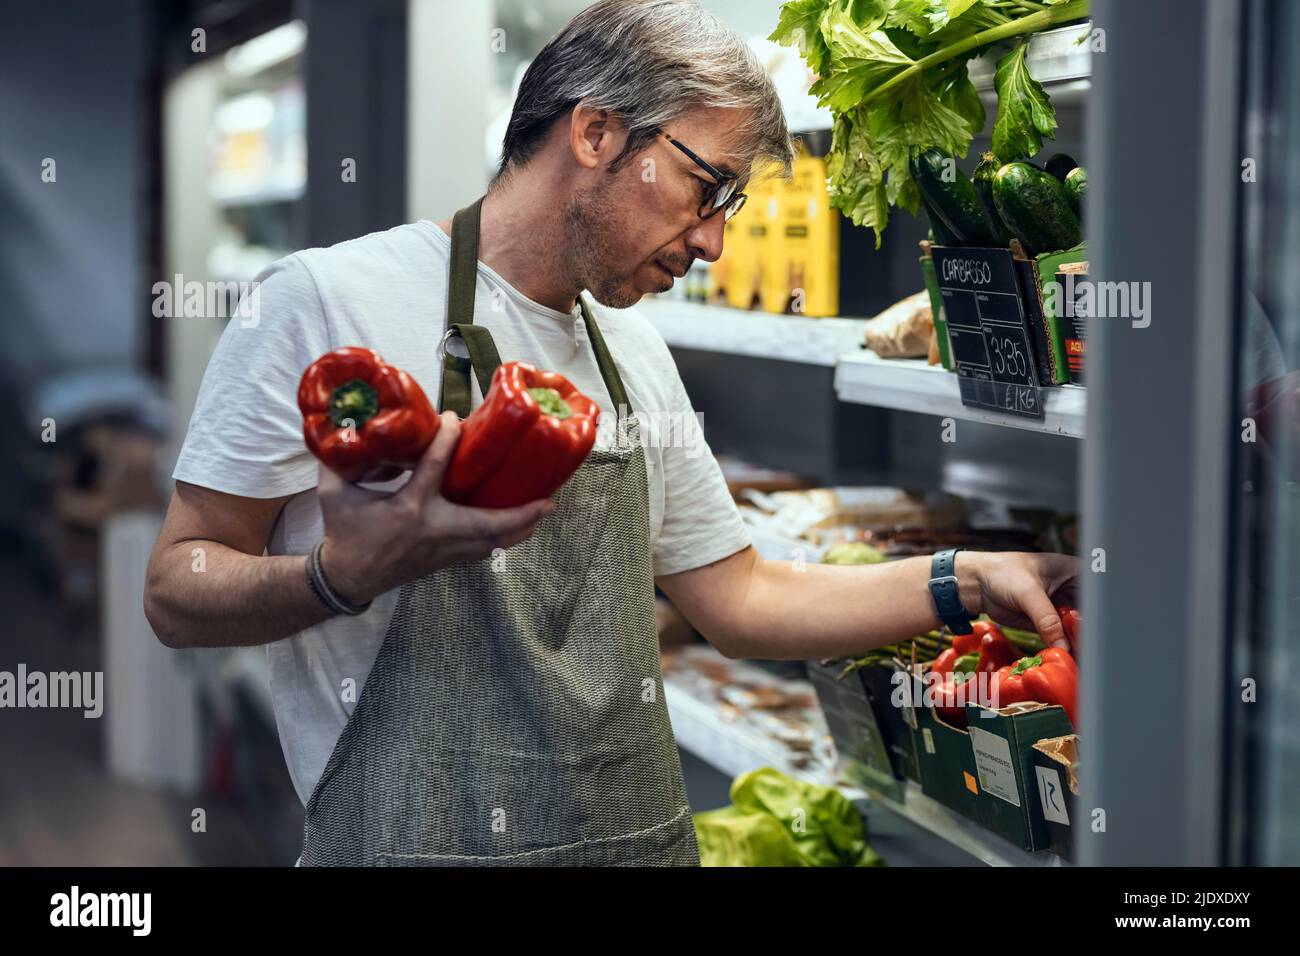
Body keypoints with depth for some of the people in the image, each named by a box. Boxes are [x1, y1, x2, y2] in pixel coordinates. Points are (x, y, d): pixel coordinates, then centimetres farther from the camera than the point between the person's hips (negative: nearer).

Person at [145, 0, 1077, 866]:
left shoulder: (637, 354, 12)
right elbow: (178, 593, -9)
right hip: (419, 840, -6)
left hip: (645, 833, 7)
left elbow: (739, 599, 16)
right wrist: (348, 574, -27)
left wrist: (966, 581, 6)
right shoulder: (326, 299, -10)